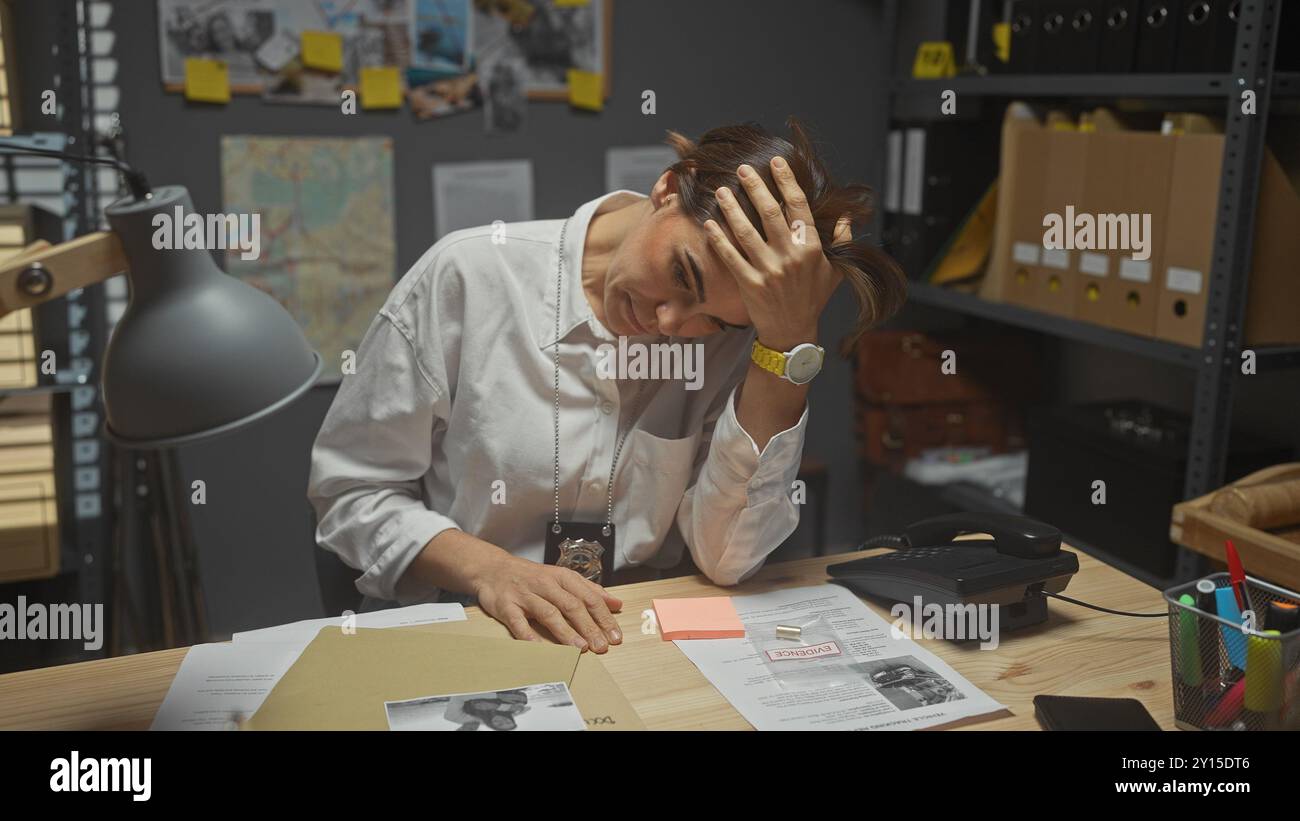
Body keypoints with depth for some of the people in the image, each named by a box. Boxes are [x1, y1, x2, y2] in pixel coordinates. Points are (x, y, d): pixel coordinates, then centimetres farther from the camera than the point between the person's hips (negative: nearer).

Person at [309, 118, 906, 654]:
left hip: (638, 637, 1)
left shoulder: (735, 333, -6)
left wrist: (790, 340, -21)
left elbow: (726, 558, -15)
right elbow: (353, 489, -5)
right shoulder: (470, 273, -11)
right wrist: (487, 568, -21)